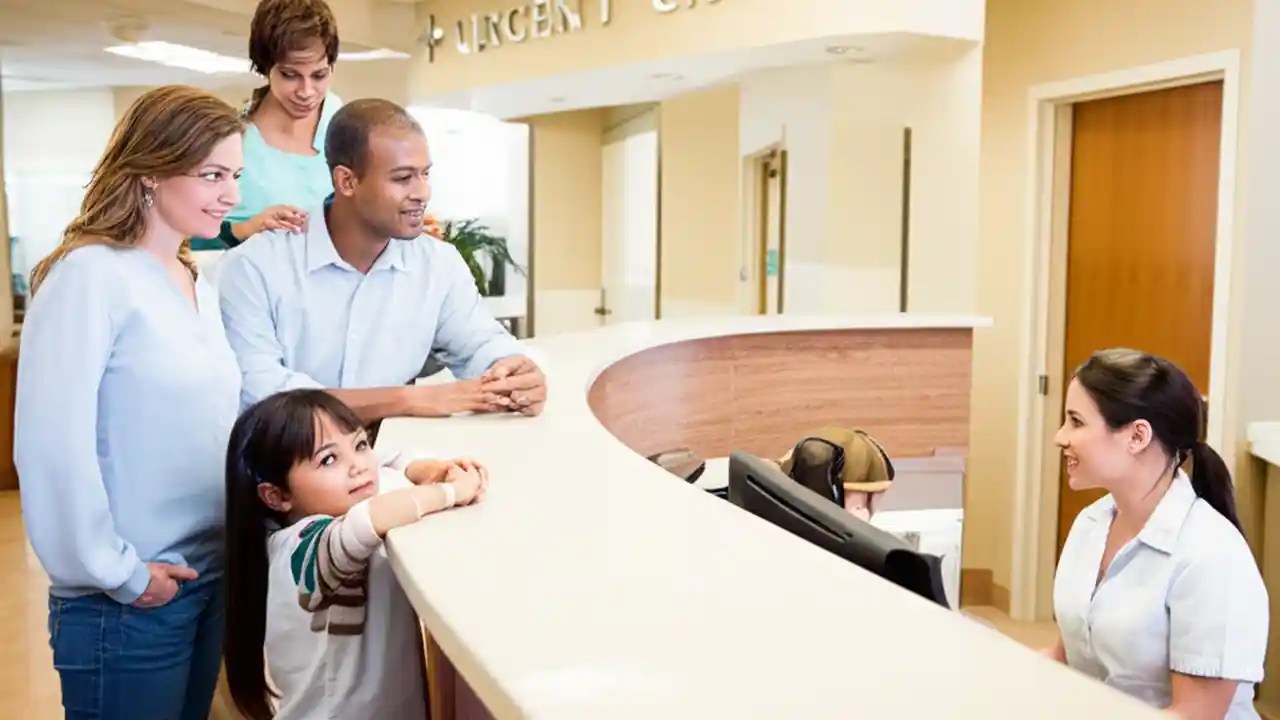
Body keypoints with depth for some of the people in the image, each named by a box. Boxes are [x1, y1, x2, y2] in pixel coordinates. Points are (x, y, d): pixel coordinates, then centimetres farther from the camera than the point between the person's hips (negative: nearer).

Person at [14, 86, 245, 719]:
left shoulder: (199, 284, 10)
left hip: (210, 578, 8)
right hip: (127, 605, -7)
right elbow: (52, 447, -22)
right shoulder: (91, 276, -16)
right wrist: (116, 573, -16)